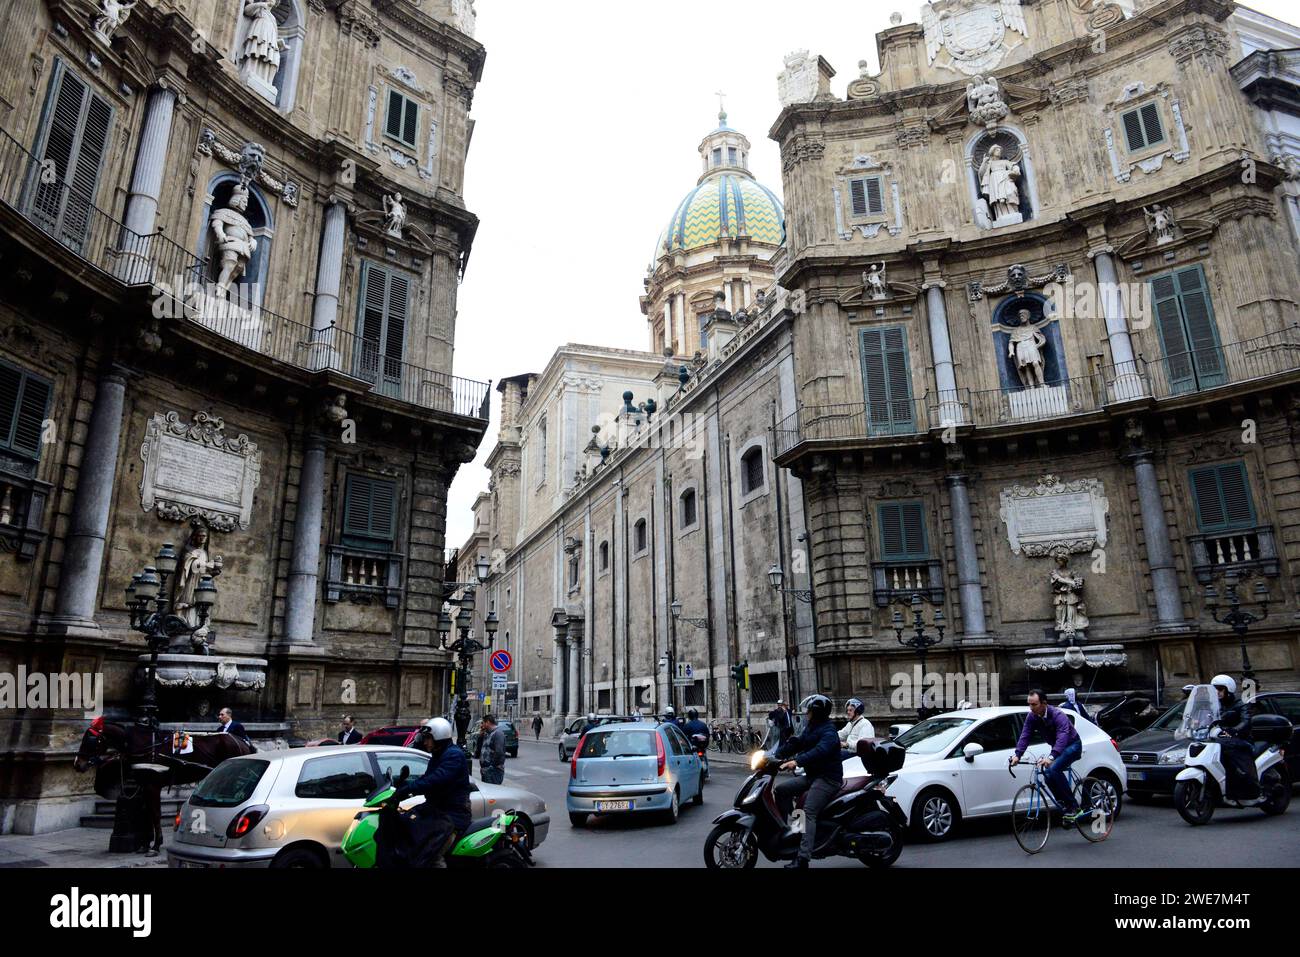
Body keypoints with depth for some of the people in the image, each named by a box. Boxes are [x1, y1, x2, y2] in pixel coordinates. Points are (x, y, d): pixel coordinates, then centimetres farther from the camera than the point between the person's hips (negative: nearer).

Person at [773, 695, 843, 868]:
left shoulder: (828, 732, -15)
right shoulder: (810, 728, 16)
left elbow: (820, 751, -33)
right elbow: (796, 743, 14)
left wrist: (797, 761, -45)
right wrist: (776, 756, 0)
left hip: (828, 778, -10)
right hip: (812, 776, 10)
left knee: (808, 812, -26)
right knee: (782, 789, 4)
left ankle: (802, 858, -35)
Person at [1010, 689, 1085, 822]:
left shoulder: (1057, 715, -30)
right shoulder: (1032, 717, -10)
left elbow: (1062, 737, -43)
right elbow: (1025, 736, -15)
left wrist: (1051, 757, -55)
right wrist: (1017, 755, -30)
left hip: (1072, 745, -7)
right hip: (1057, 747, 7)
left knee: (1053, 769, -27)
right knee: (1048, 775, -7)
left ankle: (1073, 806, -16)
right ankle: (1066, 805, 9)